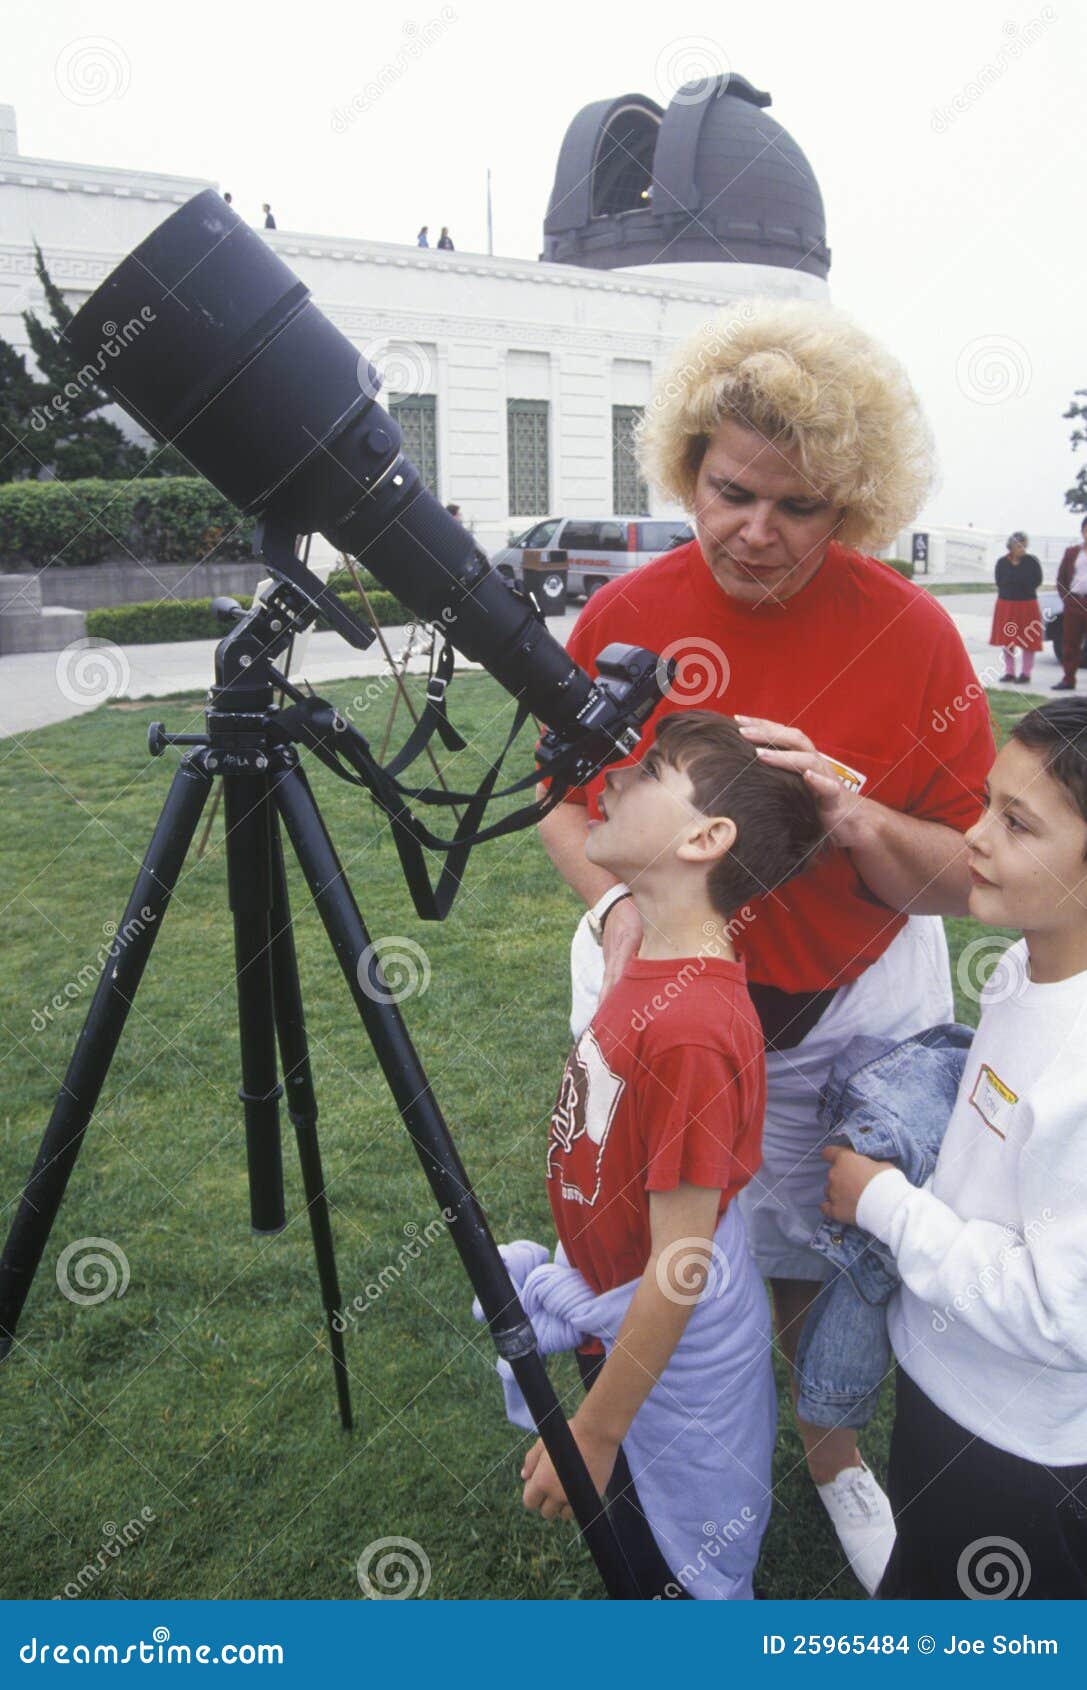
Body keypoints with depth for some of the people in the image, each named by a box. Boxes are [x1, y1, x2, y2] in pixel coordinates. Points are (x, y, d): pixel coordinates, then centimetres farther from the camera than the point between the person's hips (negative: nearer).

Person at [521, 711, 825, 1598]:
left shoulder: (691, 1027, -34)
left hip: (670, 1360, -8)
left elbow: (678, 1268, -26)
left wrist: (594, 1432, -18)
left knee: (682, 1573, 19)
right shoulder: (651, 956, -8)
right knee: (635, 1553, 31)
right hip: (619, 1324, 8)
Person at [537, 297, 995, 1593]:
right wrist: (620, 902, -20)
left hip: (851, 1011, 0)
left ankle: (831, 1448, 51)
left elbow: (961, 880, -12)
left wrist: (856, 818, -32)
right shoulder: (624, 616, -11)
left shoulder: (912, 634, -15)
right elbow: (566, 807, 0)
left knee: (821, 1256, 18)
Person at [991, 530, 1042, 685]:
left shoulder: (1032, 561, -4)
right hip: (1006, 603, 3)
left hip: (1027, 604, -3)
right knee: (1007, 640, 8)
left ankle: (1025, 673, 8)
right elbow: (999, 582, 2)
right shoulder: (1002, 562, 1)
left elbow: (1037, 581, -6)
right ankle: (1009, 672, 18)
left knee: (1028, 641, 0)